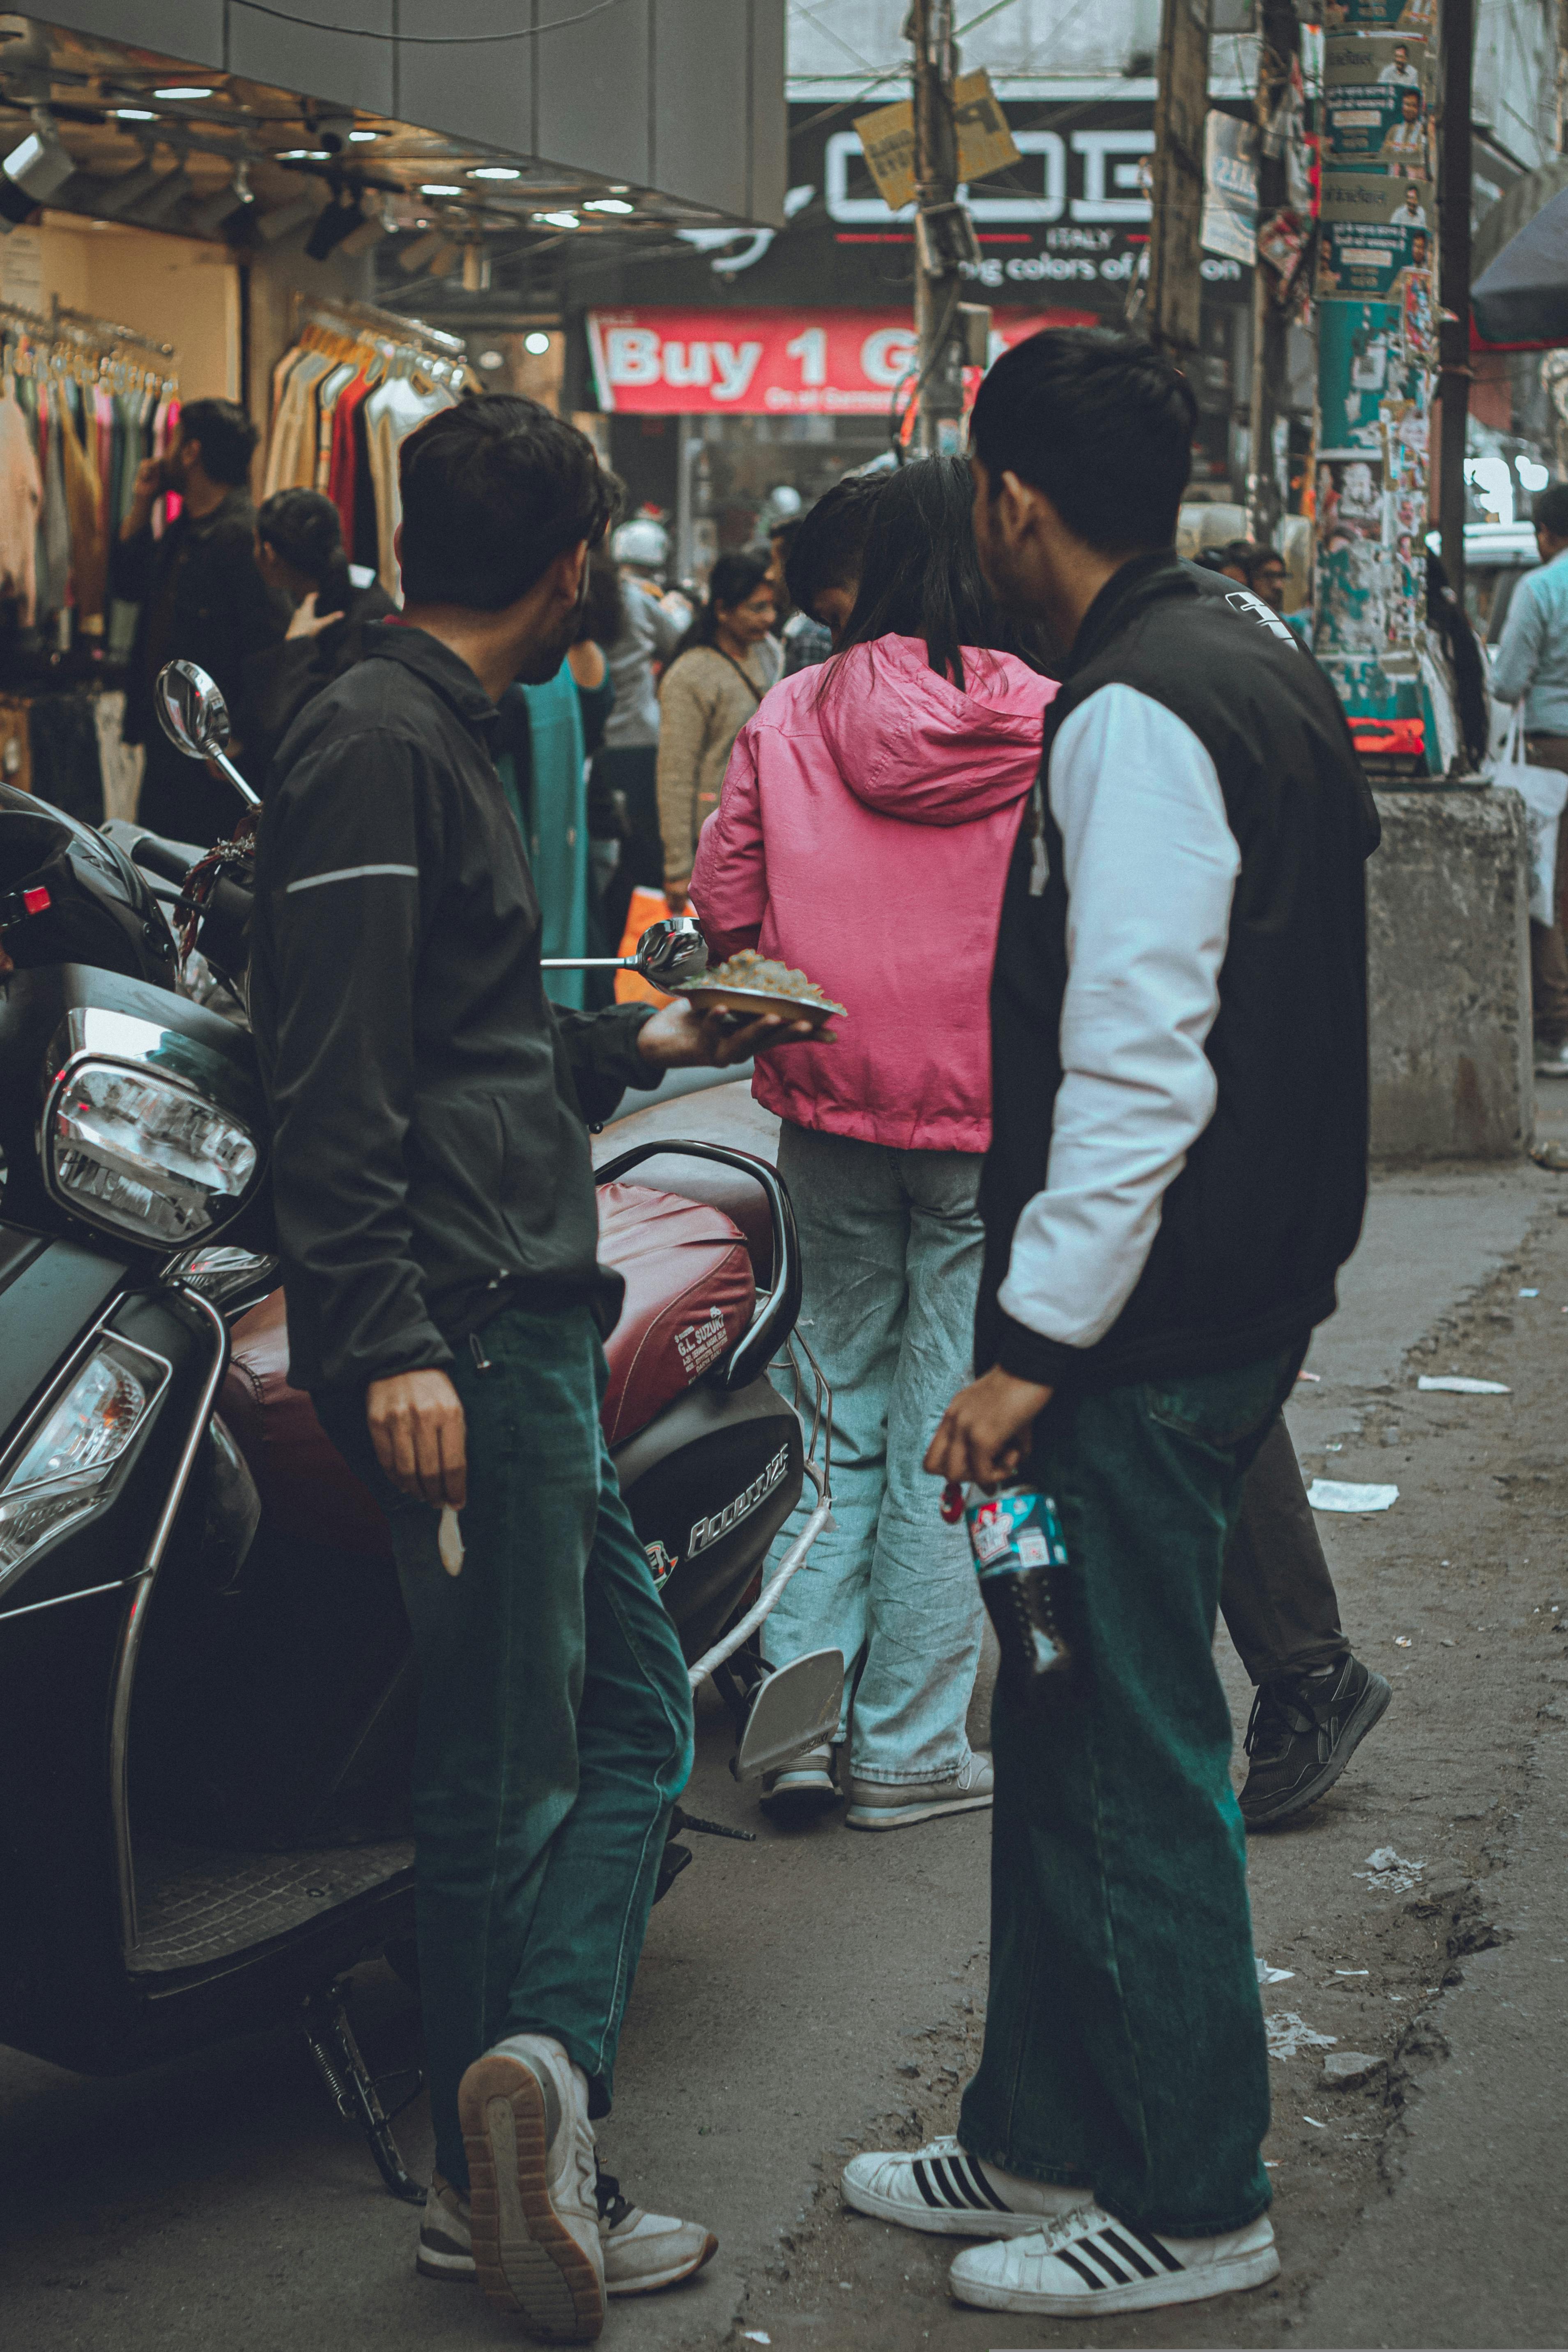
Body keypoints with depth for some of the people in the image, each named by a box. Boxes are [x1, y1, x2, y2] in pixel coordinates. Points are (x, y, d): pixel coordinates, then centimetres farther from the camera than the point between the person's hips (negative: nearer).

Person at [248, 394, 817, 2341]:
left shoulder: (443, 740, 21)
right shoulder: (374, 745, -11)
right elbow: (336, 1082, -19)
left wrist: (634, 1049, 38)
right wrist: (387, 1342, -25)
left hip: (523, 1323, 10)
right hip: (461, 1337, -10)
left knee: (630, 1720, 8)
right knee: (504, 1774, -6)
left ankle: (534, 2076, 3)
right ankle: (502, 2177, -2)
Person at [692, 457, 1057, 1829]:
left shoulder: (791, 719, -2)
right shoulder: (1058, 734, -11)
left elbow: (724, 907, 2)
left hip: (833, 1103, 3)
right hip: (991, 1112, -3)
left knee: (843, 1387, 16)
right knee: (951, 1417, 5)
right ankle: (908, 1749, 9)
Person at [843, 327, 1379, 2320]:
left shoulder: (1132, 720, -18)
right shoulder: (1257, 662, 13)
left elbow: (1139, 1069, -25)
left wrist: (1034, 1343, -22)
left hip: (1147, 1328, -10)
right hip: (1243, 1285, 10)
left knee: (1131, 1759, -1)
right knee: (1069, 1726, 18)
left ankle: (1189, 2202, 10)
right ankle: (1043, 2139, 28)